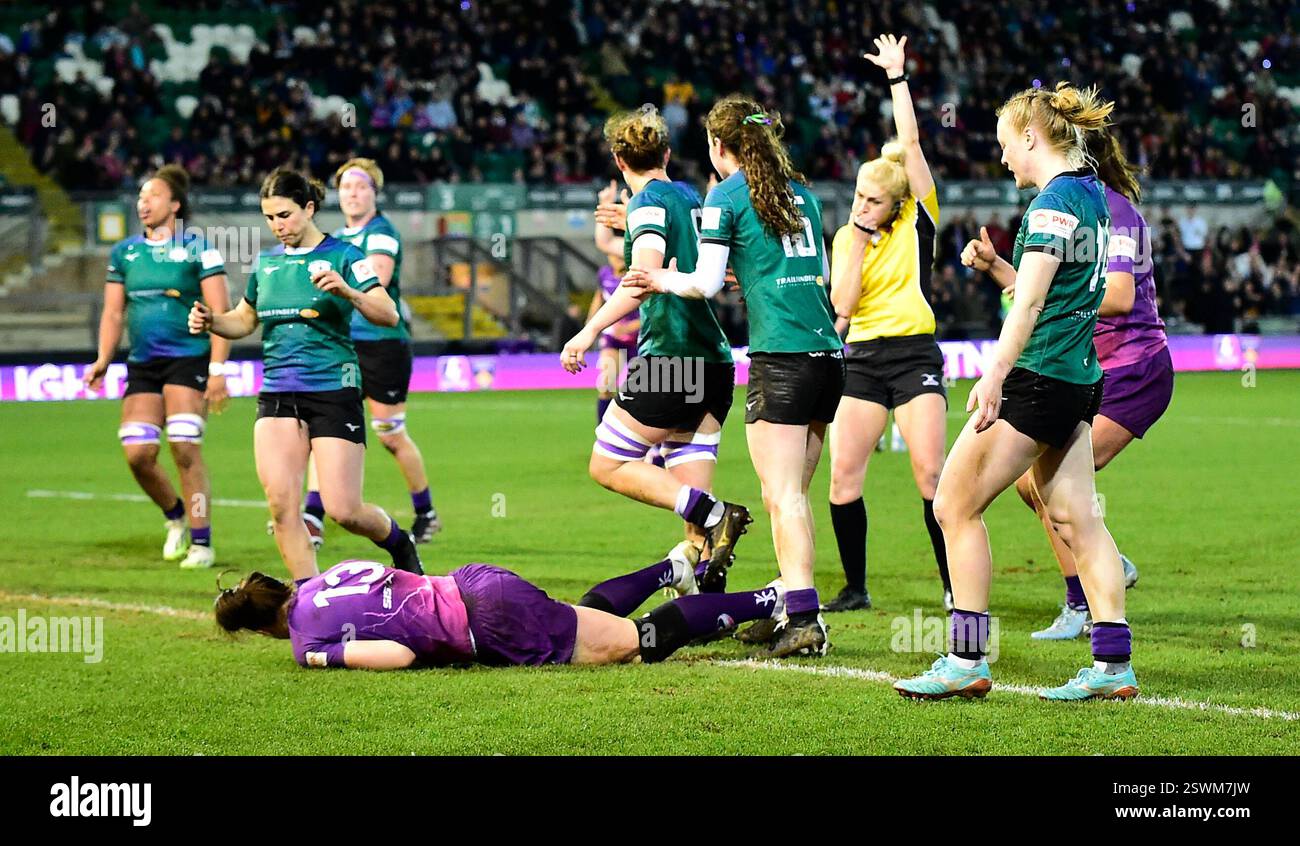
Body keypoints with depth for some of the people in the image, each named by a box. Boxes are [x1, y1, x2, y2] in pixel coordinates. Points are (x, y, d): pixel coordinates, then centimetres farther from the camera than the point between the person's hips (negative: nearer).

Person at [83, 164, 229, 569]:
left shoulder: (197, 249, -3)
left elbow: (220, 312, -7)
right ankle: (175, 517, 24)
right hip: (142, 365, 5)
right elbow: (113, 312, 17)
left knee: (185, 451, -13)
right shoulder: (124, 253, 13)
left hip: (188, 359, -5)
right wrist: (103, 361, 4)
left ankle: (201, 543, -5)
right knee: (137, 454, -4)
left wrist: (218, 368, -14)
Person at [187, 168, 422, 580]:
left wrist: (345, 291, -31)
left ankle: (399, 543, 24)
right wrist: (210, 321, 4)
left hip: (333, 392, -4)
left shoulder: (342, 256, -4)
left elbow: (389, 314, -13)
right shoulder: (266, 262, 12)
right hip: (277, 396, 5)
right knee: (281, 505, -12)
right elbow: (245, 320, 25)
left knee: (344, 511, -7)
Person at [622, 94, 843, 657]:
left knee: (783, 496, -9)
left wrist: (666, 281, 13)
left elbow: (705, 284, -5)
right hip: (826, 352, 7)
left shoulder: (727, 195, -1)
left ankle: (803, 617, -18)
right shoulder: (800, 192, 18)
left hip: (780, 357, -7)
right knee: (792, 495, 12)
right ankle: (792, 610, 14)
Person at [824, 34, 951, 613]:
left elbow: (911, 143, -8)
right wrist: (859, 238, -8)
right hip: (862, 358, 4)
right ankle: (855, 588, 8)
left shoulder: (917, 222, 0)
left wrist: (897, 78, -6)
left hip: (913, 354, -3)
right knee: (843, 475, -4)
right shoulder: (846, 238, 8)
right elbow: (842, 305, -5)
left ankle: (954, 585, -5)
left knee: (930, 473, -13)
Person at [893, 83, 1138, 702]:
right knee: (1076, 520, 9)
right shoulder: (1092, 195, 13)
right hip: (1081, 378, 10)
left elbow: (1030, 302, -26)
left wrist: (995, 374, -32)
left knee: (955, 506, -2)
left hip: (1038, 378, -10)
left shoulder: (1054, 200, -15)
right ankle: (1113, 664, 6)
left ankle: (967, 661, -1)